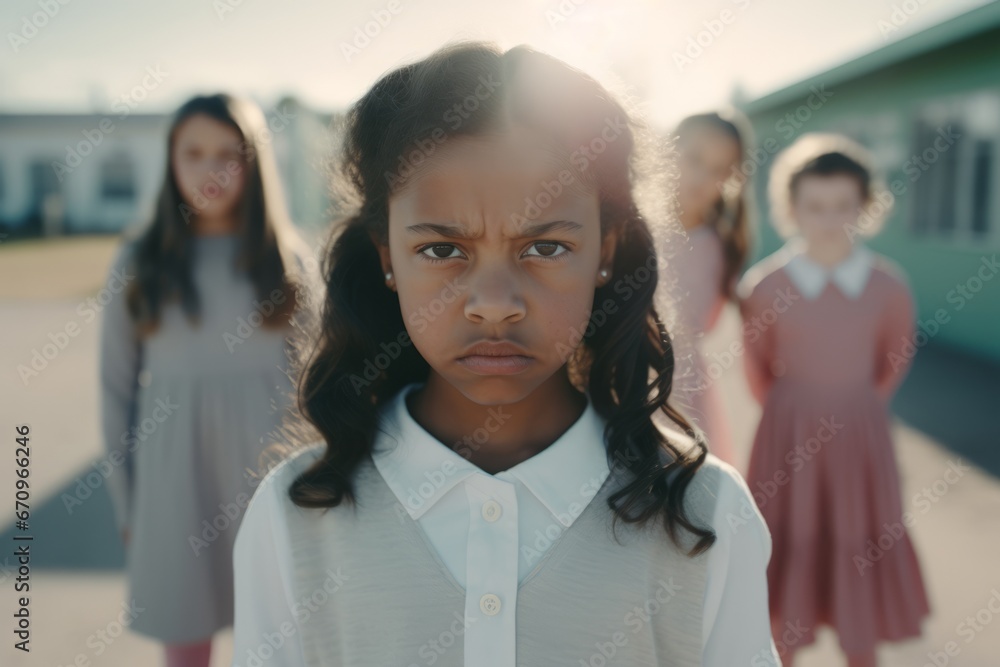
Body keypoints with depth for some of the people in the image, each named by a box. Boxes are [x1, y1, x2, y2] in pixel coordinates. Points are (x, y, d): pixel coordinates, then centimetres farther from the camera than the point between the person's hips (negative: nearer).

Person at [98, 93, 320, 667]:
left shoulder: (290, 258, 1)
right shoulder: (139, 262, 1)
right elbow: (118, 388, 4)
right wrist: (125, 502, 5)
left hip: (270, 469, 0)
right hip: (176, 475, 0)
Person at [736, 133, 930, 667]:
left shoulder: (888, 285, -11)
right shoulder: (765, 285, -15)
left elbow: (895, 359, 7)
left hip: (860, 441, 1)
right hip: (788, 441, -1)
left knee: (861, 556, 12)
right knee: (789, 559, 12)